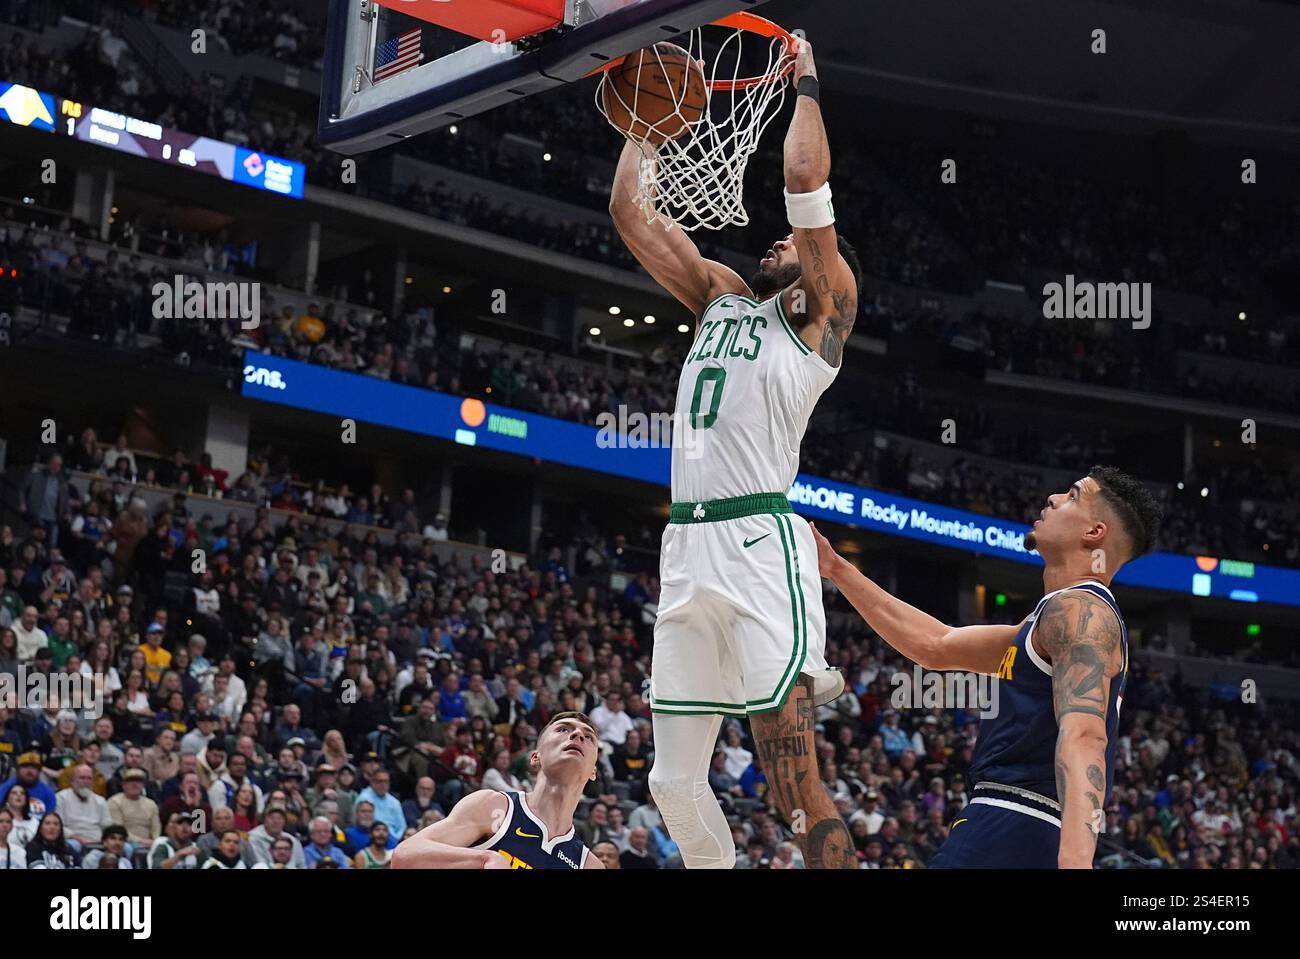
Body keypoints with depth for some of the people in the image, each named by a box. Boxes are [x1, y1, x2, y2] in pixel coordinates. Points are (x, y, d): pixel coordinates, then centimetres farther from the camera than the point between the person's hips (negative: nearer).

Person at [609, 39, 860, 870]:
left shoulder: (823, 310, 6)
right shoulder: (722, 297, 24)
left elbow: (806, 181, -5)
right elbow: (634, 214, 24)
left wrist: (806, 85, 7)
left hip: (761, 543, -7)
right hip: (688, 546, 7)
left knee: (796, 785, -13)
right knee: (676, 782, 7)